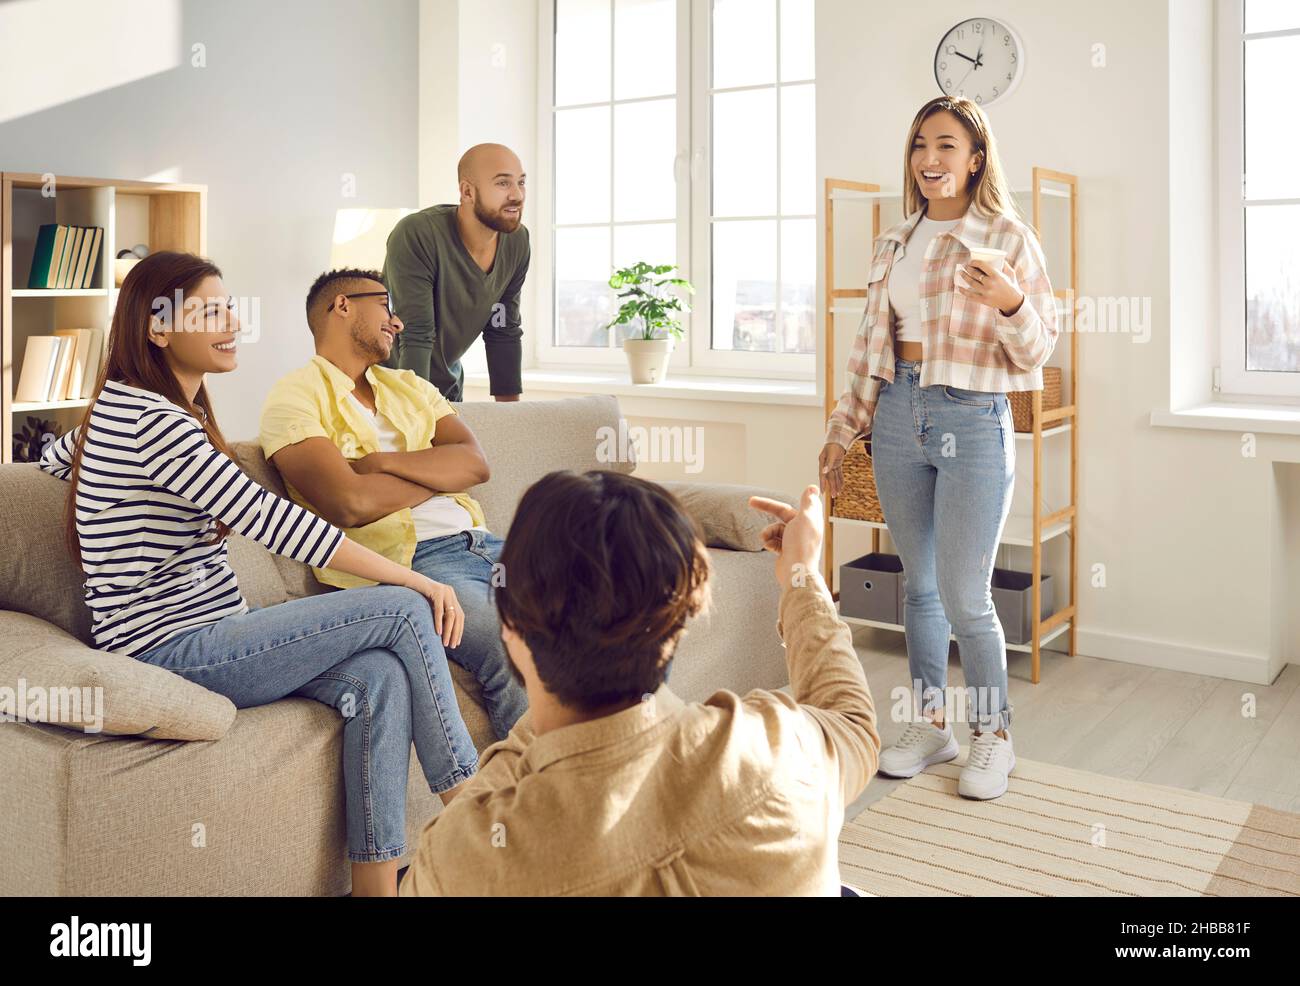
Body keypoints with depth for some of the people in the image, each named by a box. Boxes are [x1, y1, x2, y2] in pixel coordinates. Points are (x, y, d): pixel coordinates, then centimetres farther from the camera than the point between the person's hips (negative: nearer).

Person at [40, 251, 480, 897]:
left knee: (378, 674, -13)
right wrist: (418, 581, -20)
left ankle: (376, 884, -11)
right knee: (405, 611, -16)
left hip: (202, 642, 9)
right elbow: (272, 523, -23)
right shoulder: (154, 422, -17)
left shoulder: (123, 407, 16)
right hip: (171, 655, -9)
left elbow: (54, 458, 36)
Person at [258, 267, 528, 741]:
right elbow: (349, 504, -15)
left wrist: (381, 461, -6)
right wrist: (439, 473, 2)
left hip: (482, 542, 7)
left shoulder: (409, 385, 24)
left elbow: (476, 463, 7)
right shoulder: (297, 396, 2)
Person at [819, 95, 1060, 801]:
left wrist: (1011, 304, -23)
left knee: (964, 596, -5)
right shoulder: (895, 242, 11)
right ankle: (930, 723, 26)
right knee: (918, 583, 12)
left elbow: (1037, 352, -3)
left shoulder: (1008, 238, -3)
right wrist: (843, 430, 14)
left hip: (973, 422, -5)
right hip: (899, 417, 5)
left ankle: (993, 734, 16)